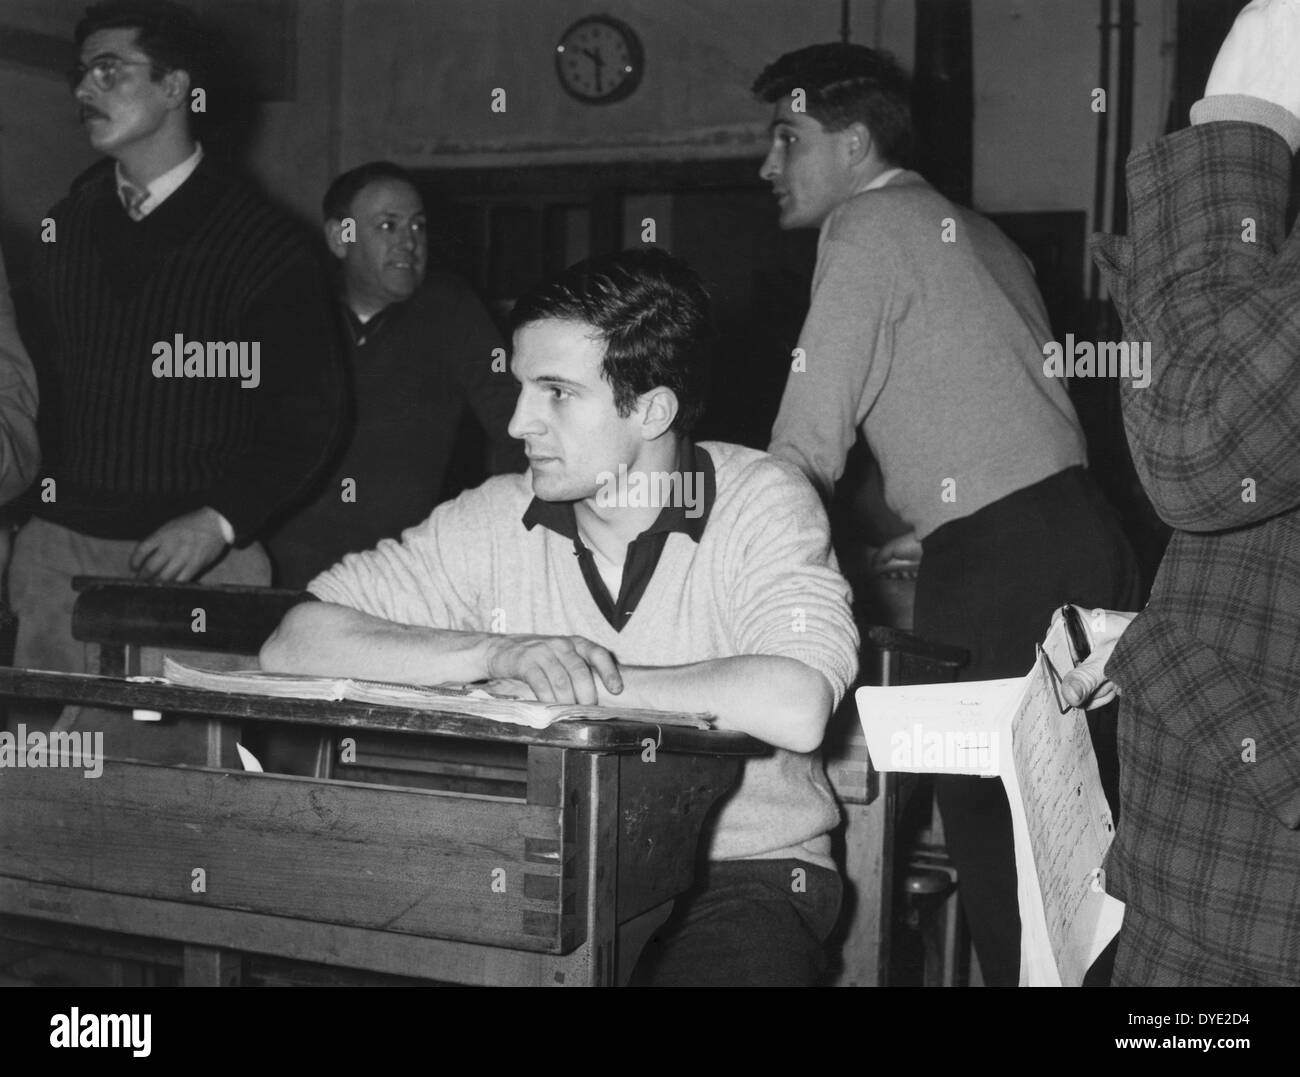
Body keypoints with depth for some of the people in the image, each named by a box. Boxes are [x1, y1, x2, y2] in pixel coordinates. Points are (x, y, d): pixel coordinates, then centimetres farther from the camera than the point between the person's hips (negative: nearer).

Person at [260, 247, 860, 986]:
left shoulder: (760, 502, -9)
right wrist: (500, 655, -18)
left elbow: (793, 709, -27)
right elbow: (294, 646, -6)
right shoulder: (496, 522, 0)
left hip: (738, 876, -2)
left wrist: (581, 683, -16)